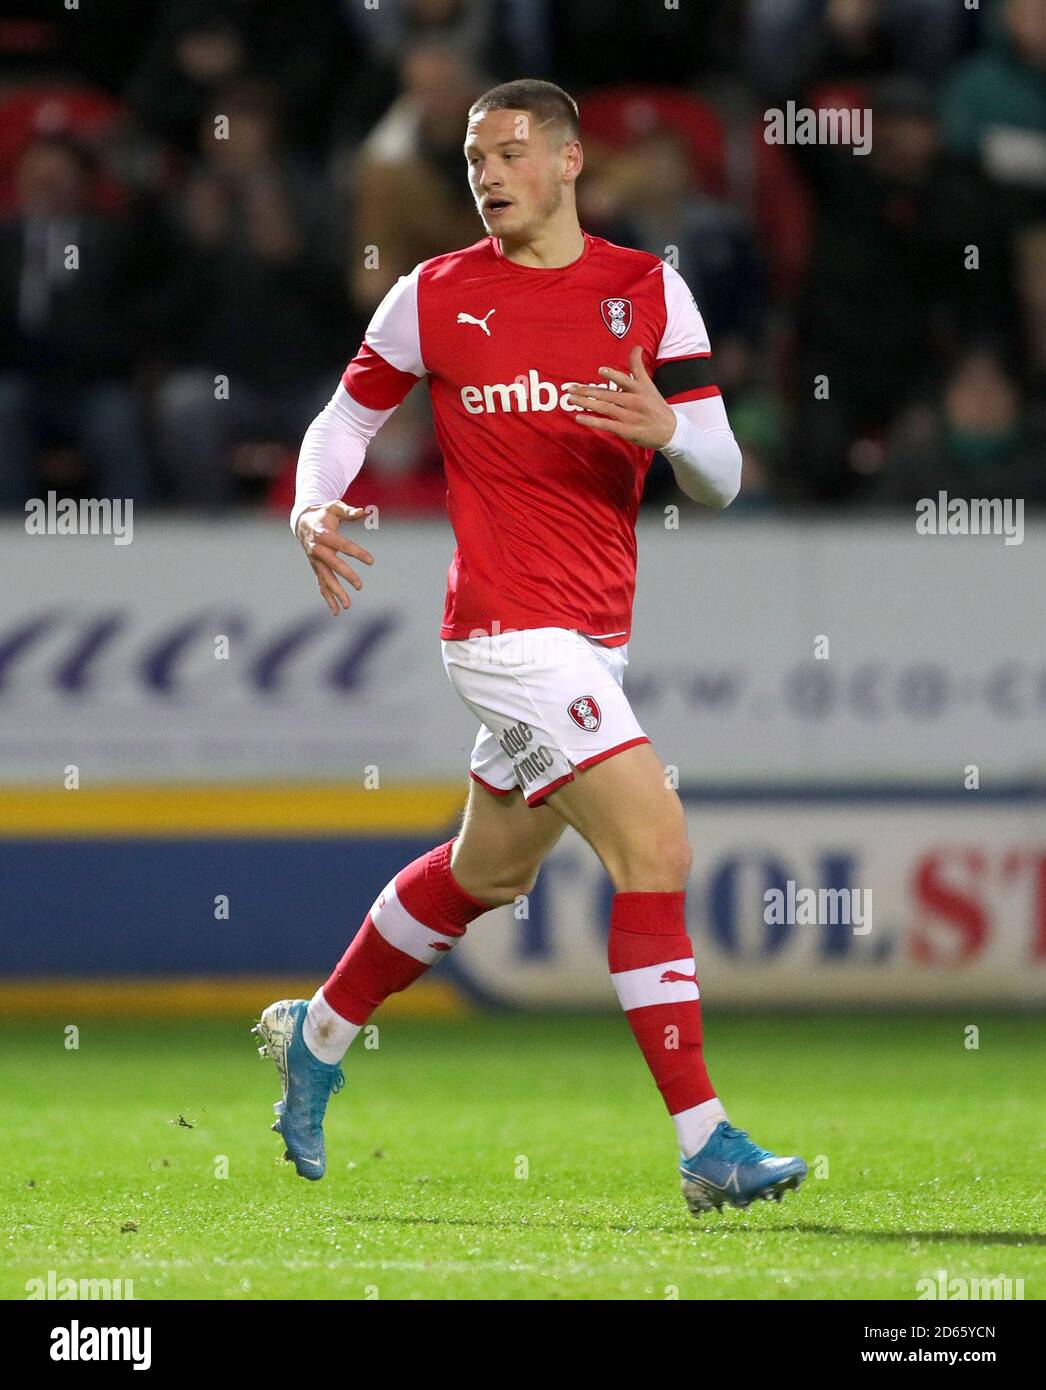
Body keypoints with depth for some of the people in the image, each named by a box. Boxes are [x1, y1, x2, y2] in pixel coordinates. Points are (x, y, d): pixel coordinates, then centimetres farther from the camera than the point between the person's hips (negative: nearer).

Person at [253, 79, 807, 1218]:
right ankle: (706, 1147, -16)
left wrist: (669, 431, -20)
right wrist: (313, 511, -7)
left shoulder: (651, 292, 4)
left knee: (487, 872, 20)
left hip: (597, 634, 5)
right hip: (509, 625, -5)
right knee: (655, 845, -17)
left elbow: (720, 480, 2)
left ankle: (316, 1038, 42)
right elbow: (345, 418, 13)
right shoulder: (434, 297, 0)